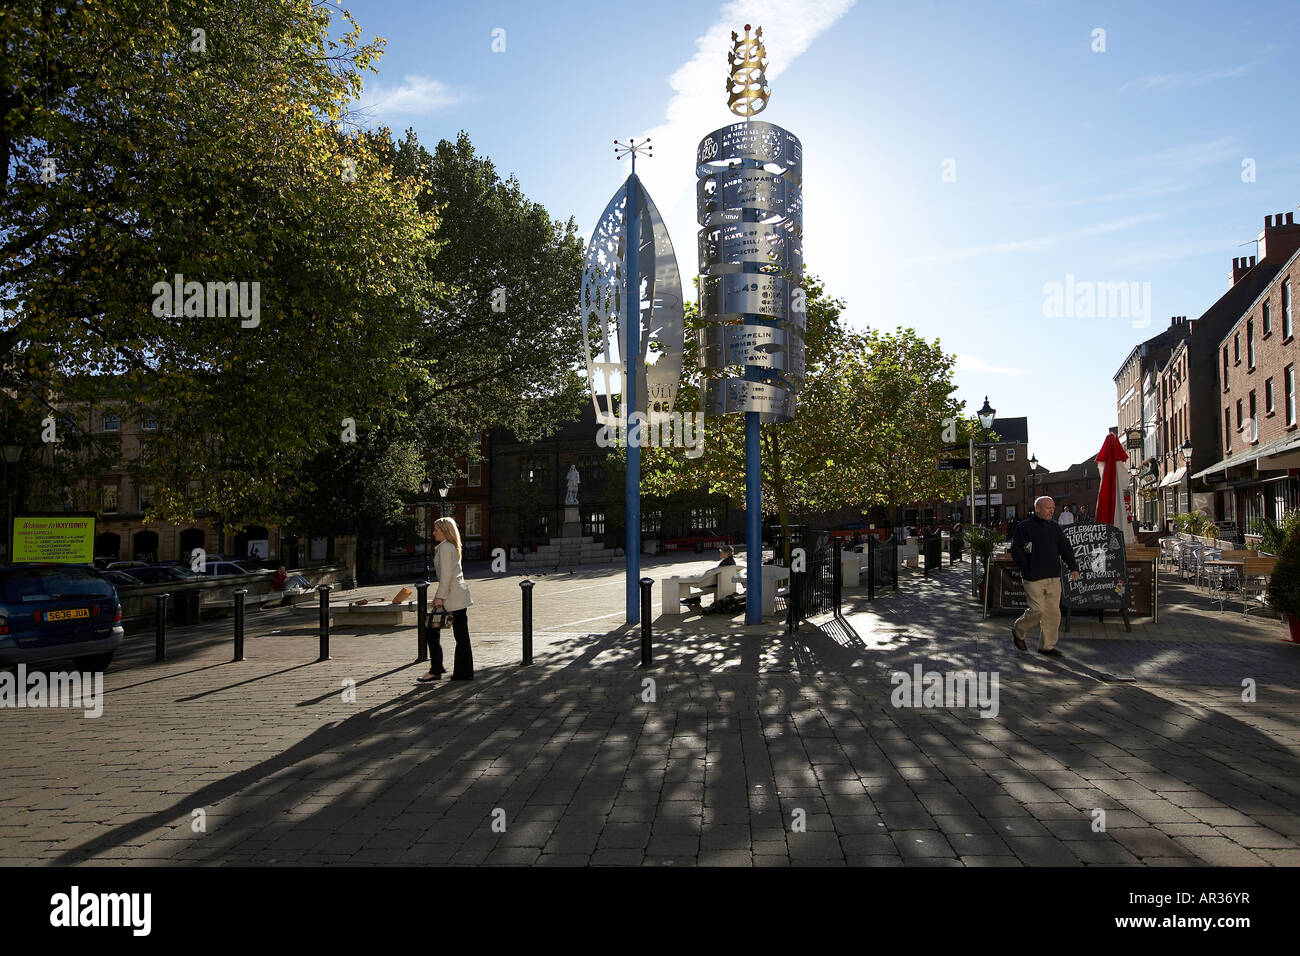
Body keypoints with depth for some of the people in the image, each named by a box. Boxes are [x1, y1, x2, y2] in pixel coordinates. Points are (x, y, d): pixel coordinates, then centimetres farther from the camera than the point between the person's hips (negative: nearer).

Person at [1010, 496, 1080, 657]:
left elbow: (1065, 548, 15)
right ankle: (1018, 631, 17)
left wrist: (1073, 567, 3)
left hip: (1053, 577, 6)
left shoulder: (1055, 527, 14)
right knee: (1038, 610, -9)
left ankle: (1047, 645, 16)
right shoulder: (1025, 527, -4)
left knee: (1053, 612, 6)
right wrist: (1027, 569, -12)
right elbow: (1015, 550, -7)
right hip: (1033, 578, -6)